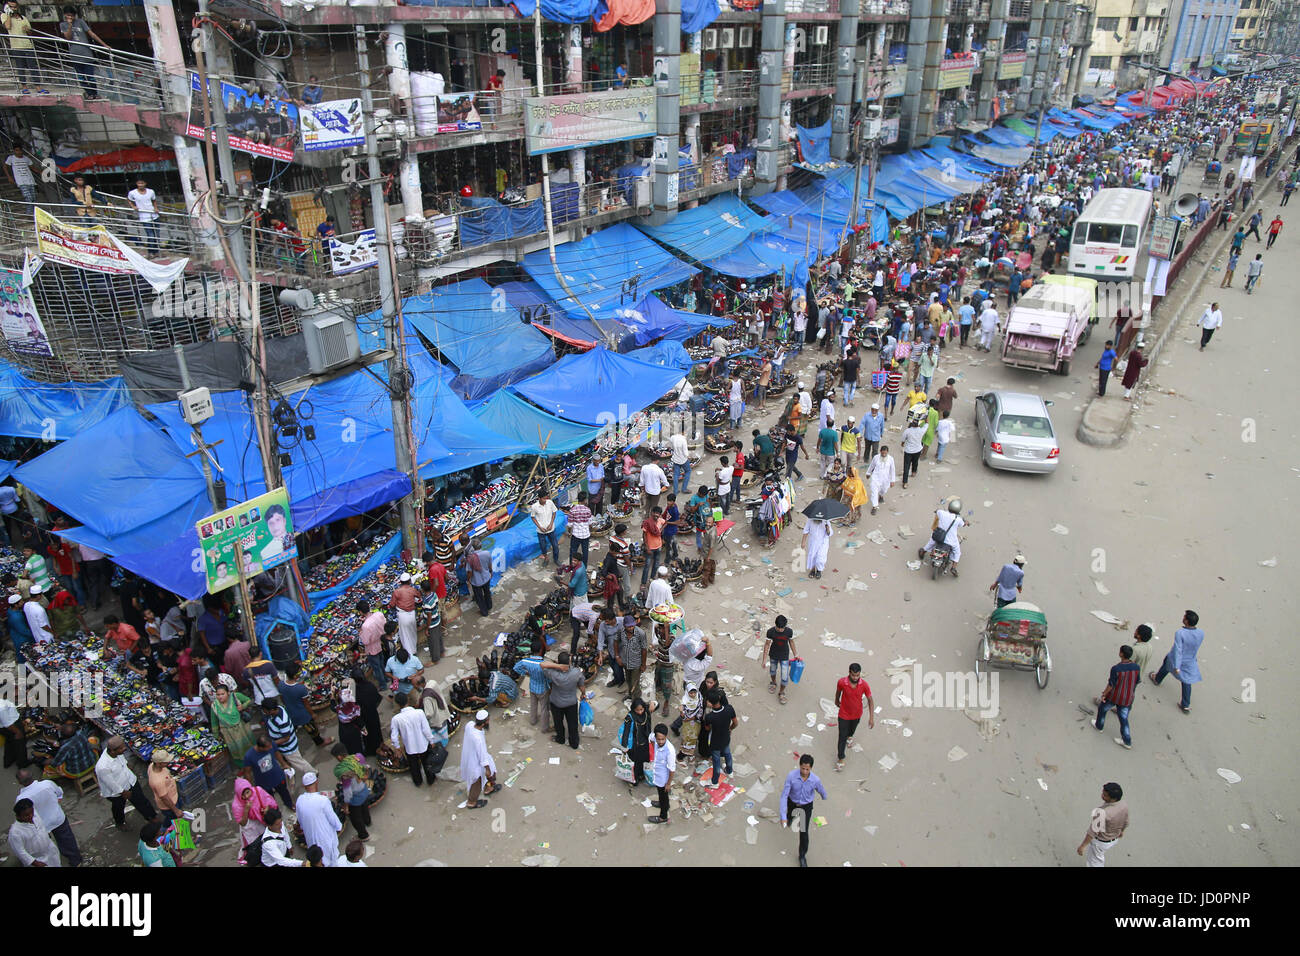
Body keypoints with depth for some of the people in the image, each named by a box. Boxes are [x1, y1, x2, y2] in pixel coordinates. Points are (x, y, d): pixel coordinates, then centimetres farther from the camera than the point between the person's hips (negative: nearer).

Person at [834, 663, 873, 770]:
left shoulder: (864, 685, -26)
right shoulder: (842, 682, -28)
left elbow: (870, 700, -13)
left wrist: (871, 717, -15)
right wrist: (837, 701, 16)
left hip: (857, 714, 2)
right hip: (844, 714, -2)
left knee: (852, 729, 32)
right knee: (842, 737, 4)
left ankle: (850, 736, 67)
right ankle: (840, 758, 23)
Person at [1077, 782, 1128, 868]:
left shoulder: (1102, 812, -44)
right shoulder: (1124, 805, -22)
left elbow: (1093, 831, -34)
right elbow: (1125, 822, -1)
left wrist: (1082, 846, -21)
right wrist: (1121, 831, 22)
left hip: (1099, 841, -6)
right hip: (1114, 838, 6)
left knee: (1095, 861, 21)